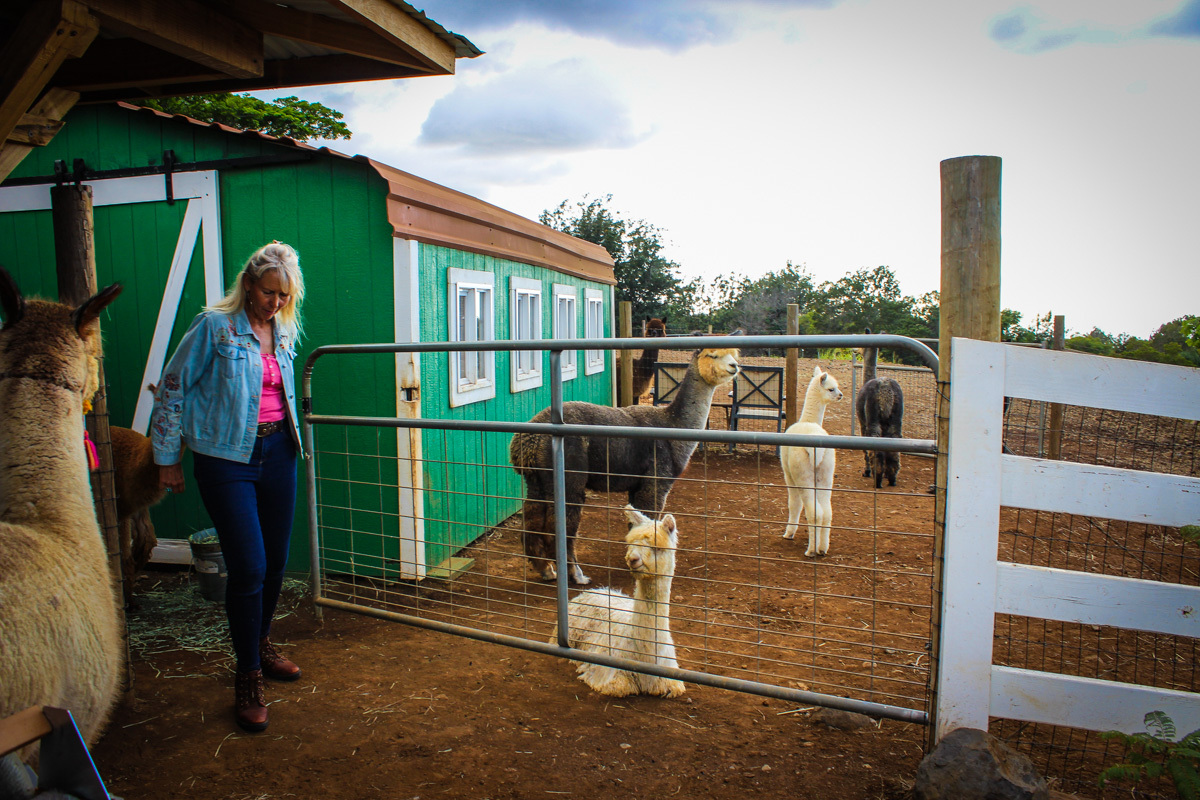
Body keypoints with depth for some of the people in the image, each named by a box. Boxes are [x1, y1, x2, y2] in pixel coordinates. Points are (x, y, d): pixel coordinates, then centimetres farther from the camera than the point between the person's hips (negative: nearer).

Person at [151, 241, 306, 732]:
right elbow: (172, 389, -4)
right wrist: (167, 458, -2)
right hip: (226, 457, -6)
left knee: (276, 562, 11)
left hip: (277, 452, 6)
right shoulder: (215, 327, -7)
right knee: (248, 567, -8)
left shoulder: (284, 332, 10)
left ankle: (260, 647, 34)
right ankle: (248, 679, 7)